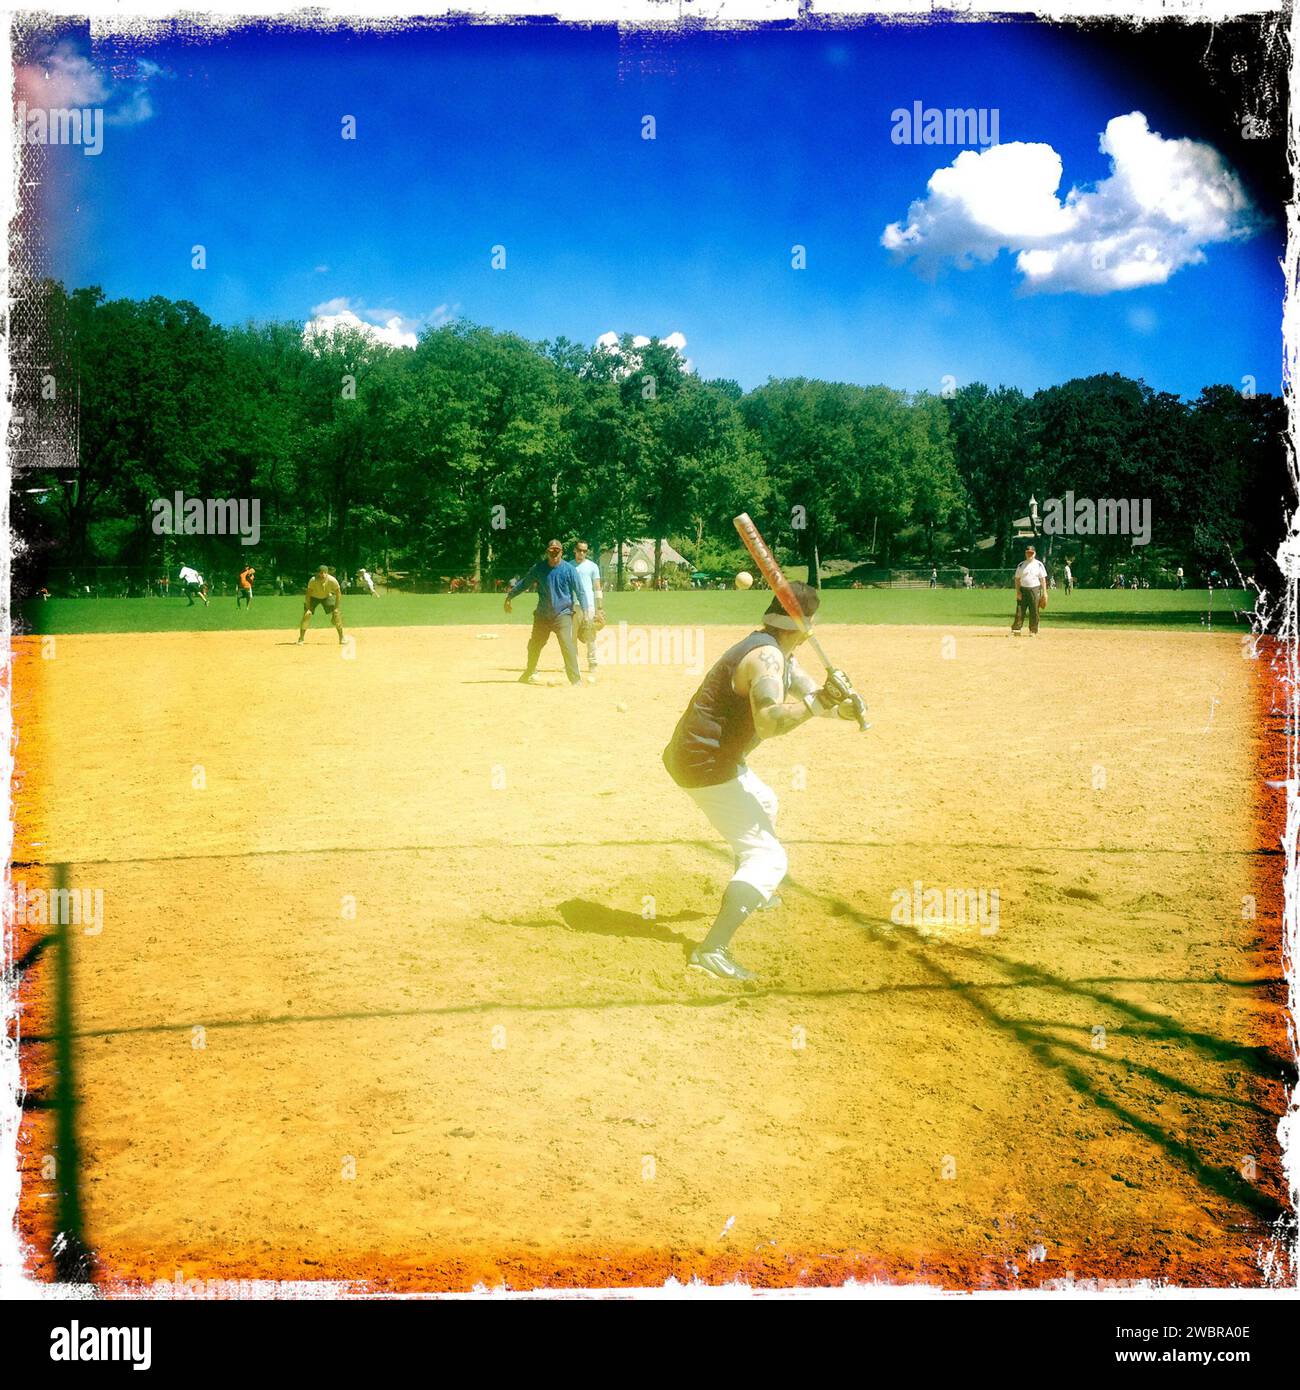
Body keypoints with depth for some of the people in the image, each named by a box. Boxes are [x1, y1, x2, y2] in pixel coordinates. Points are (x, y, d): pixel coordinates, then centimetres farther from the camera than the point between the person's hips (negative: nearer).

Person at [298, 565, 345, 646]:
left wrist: (336, 608, -22)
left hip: (327, 596, 1)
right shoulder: (313, 580, -32)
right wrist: (308, 608, -27)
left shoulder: (332, 580, -30)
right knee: (306, 614, -17)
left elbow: (338, 594, -18)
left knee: (336, 614, -12)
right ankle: (301, 639, -4)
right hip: (313, 597, -1)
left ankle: (341, 638, 3)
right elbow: (308, 594, -23)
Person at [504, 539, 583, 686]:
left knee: (567, 645, -16)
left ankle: (576, 680, -13)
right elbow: (524, 583, 11)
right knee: (534, 645, 15)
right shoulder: (539, 568, 0)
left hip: (562, 615, -4)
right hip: (542, 614, 4)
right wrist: (509, 596, 9)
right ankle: (529, 674, 35)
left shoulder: (569, 569, -8)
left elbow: (579, 591, -6)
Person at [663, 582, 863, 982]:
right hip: (705, 765, -11)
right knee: (768, 856, -14)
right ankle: (713, 950, -25)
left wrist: (840, 703, -14)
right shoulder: (766, 657, -22)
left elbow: (814, 696, 6)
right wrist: (816, 701, -44)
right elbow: (769, 722, -36)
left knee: (764, 806, 36)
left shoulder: (779, 653, 10)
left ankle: (751, 893, 56)